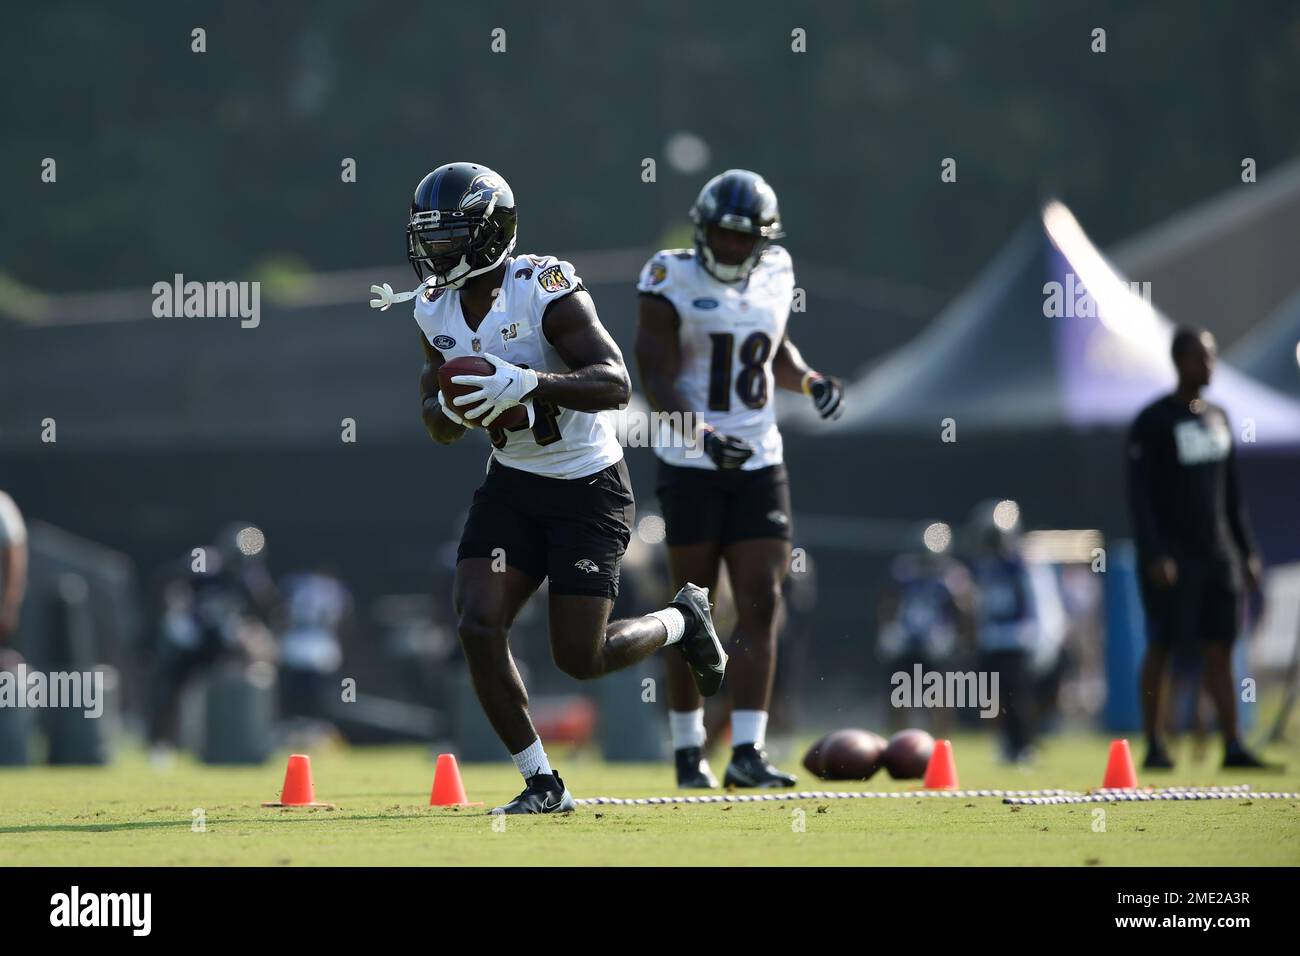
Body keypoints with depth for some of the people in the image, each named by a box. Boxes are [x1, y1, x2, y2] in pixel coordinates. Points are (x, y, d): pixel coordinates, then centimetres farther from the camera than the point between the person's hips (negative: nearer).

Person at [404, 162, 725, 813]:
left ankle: (681, 621, 26)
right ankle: (542, 783, 1)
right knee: (477, 626, -13)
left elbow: (615, 384, -29)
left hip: (589, 487, -6)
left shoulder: (545, 290, -20)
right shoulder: (436, 310, 0)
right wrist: (451, 408, -16)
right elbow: (441, 428, 9)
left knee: (580, 657, -7)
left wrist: (525, 384, -42)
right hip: (513, 484, 6)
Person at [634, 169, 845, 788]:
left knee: (761, 605, -6)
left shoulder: (774, 276, 6)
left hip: (759, 463, 4)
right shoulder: (672, 280, -10)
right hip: (690, 465, -4)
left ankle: (747, 752, -8)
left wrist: (811, 381, 2)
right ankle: (688, 748, 16)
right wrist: (704, 435, -28)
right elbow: (657, 378, -14)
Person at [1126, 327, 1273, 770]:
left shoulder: (1218, 418, 14)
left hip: (1216, 552, 6)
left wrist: (1248, 552, 13)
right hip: (1170, 557, -6)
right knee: (1162, 647, -4)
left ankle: (1233, 747, -3)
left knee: (1220, 649, 1)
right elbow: (1139, 493, -12)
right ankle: (1155, 746, 1)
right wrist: (1154, 555, -20)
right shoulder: (1152, 422, -7)